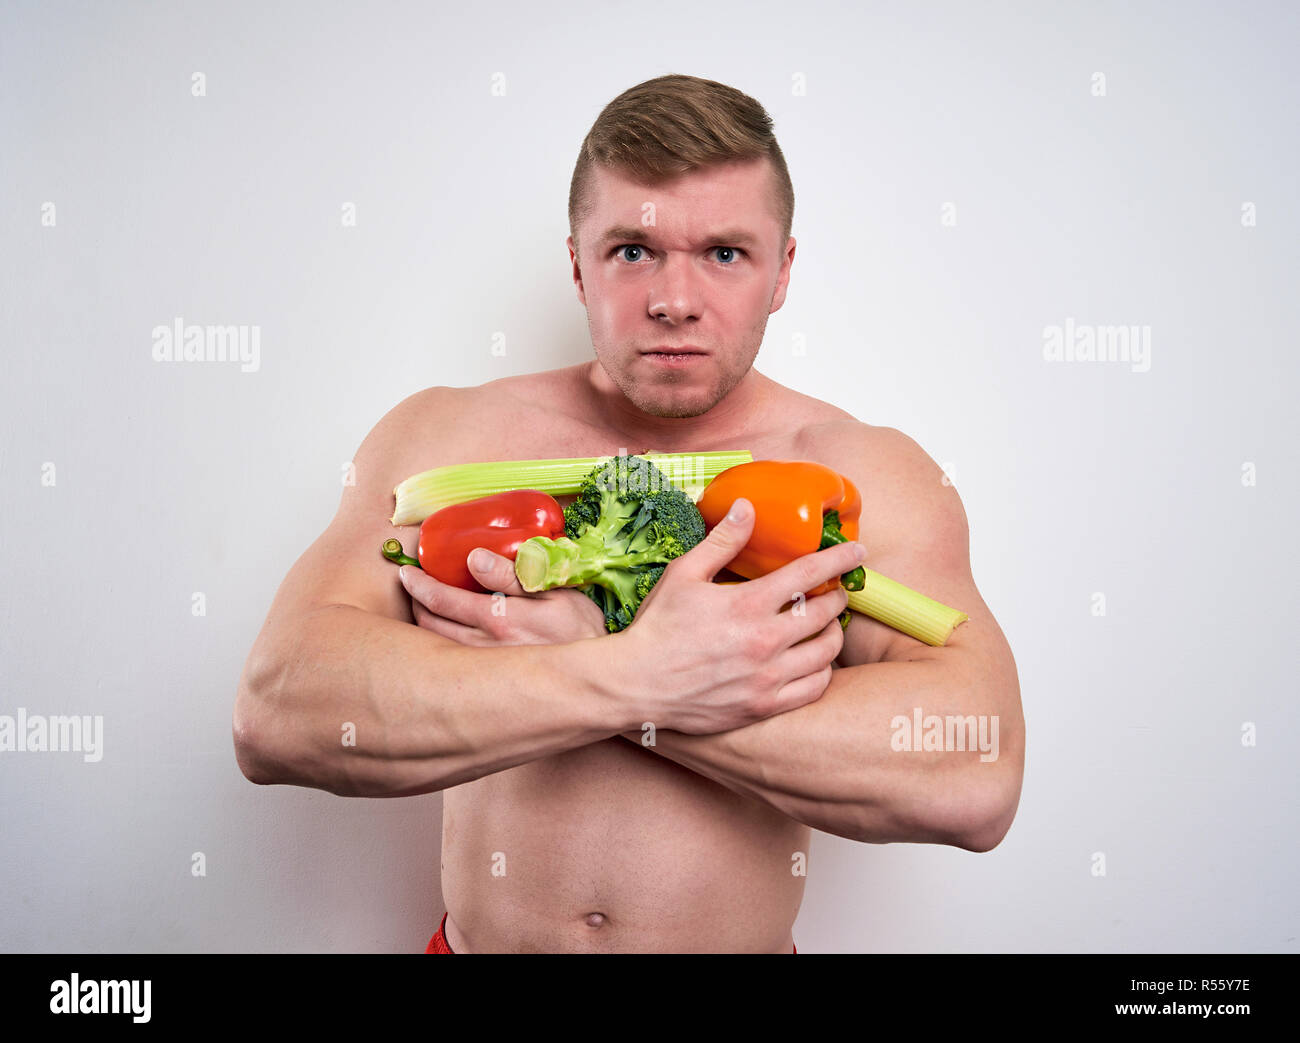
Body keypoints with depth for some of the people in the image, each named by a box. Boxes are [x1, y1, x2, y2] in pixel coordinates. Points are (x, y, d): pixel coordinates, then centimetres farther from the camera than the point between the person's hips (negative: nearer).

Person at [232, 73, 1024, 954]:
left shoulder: (872, 476, -10)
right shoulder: (439, 439, -7)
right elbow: (272, 717, -19)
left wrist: (582, 663, -26)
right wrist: (633, 677, -27)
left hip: (743, 939, 0)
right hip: (479, 939, 1)